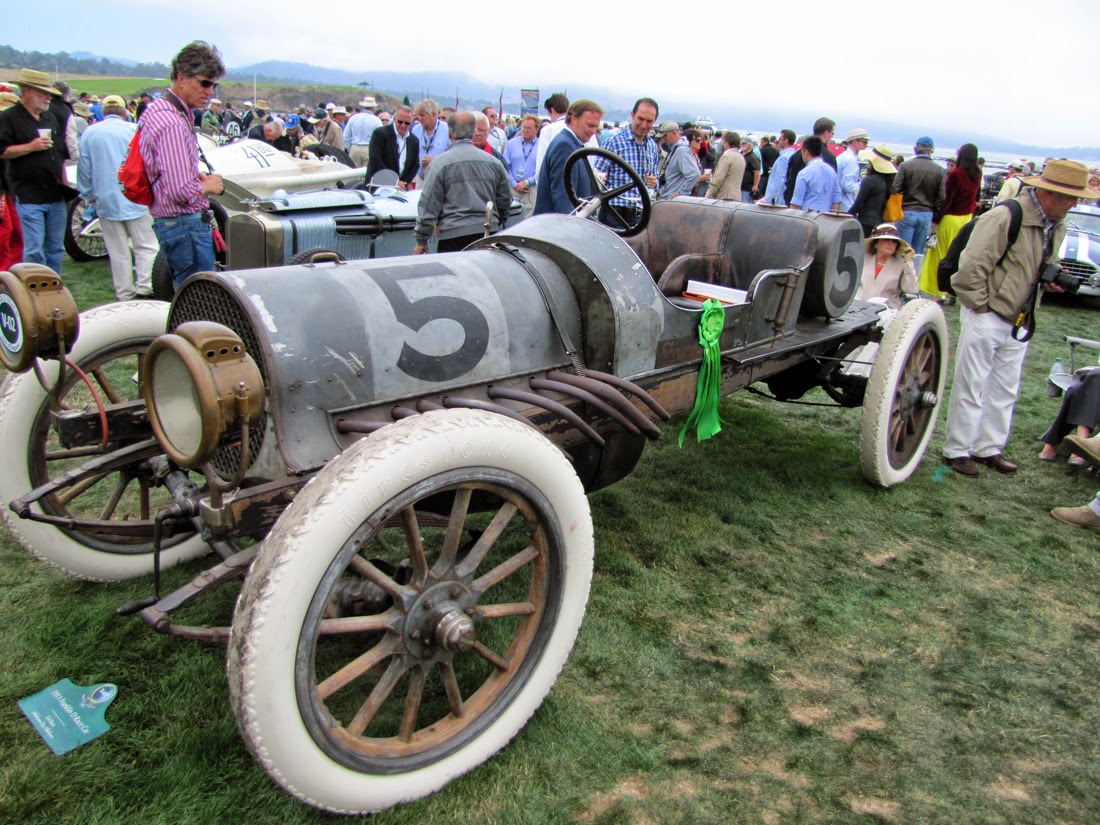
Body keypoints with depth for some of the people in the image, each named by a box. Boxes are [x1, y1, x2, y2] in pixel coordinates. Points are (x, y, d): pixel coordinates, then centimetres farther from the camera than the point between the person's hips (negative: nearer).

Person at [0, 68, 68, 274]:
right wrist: (31, 147, -17)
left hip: (56, 195, 6)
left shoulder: (50, 118, 17)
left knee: (56, 248, 11)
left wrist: (64, 180, 15)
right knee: (34, 250, -8)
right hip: (29, 197, -6)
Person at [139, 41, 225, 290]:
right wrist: (207, 186, -8)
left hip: (168, 221, 11)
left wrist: (198, 177, 9)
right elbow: (180, 191, -27)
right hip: (186, 225, -11)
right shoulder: (172, 123, -20)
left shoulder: (158, 109, 14)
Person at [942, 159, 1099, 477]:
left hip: (1018, 323, 8)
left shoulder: (1056, 227, 8)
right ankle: (957, 450, 13)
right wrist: (980, 305, -15)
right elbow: (971, 266, -22)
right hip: (986, 318, -8)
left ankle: (989, 448, 27)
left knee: (1005, 391, 15)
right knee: (971, 388, 1)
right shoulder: (1005, 218, -20)